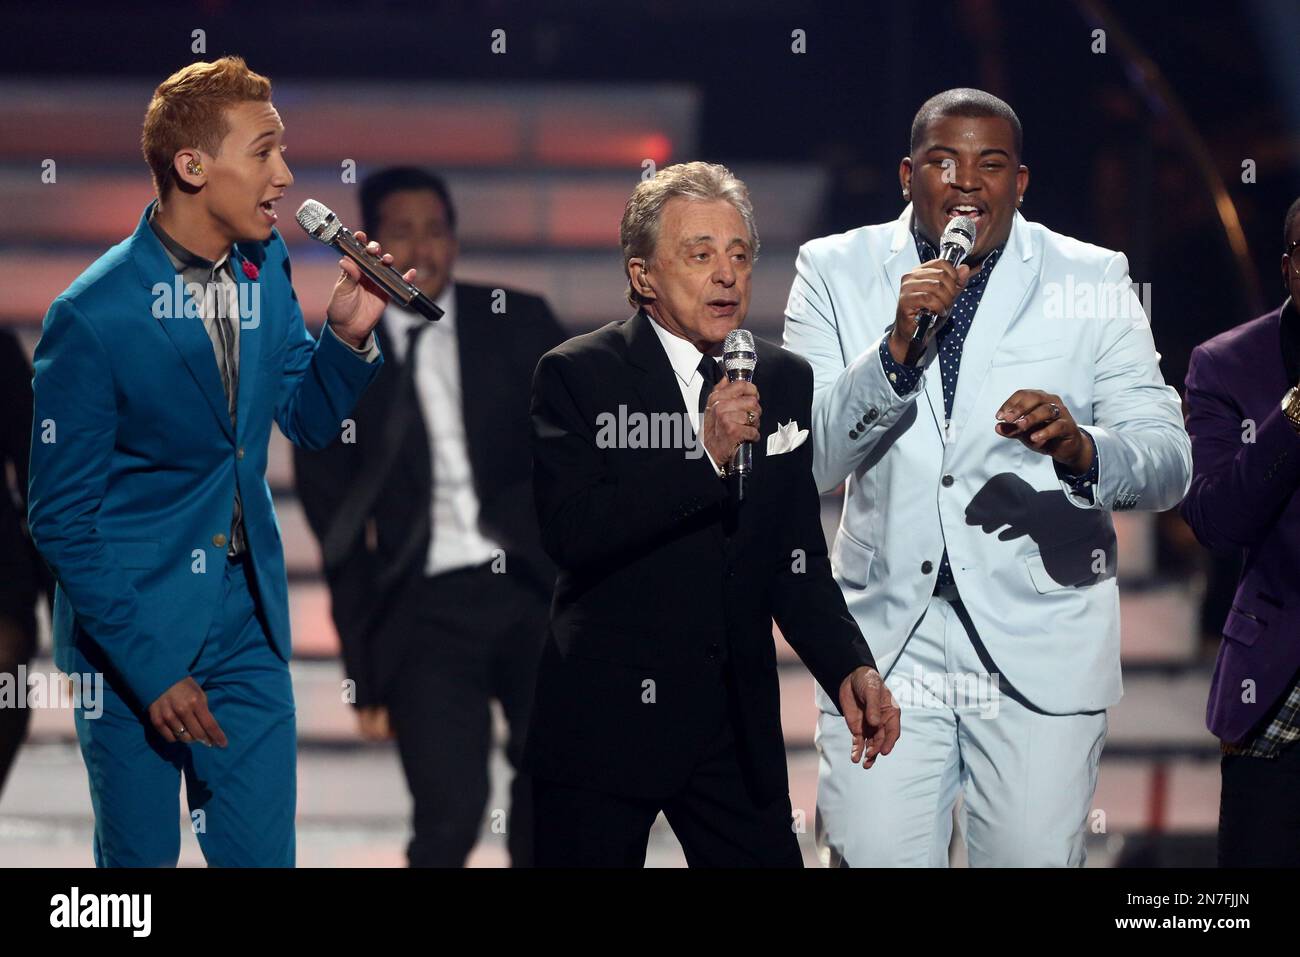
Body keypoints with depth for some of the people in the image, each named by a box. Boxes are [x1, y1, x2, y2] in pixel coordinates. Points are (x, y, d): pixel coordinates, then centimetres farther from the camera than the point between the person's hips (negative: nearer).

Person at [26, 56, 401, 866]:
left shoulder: (266, 267, -1)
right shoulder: (93, 317, -19)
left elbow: (308, 420, 13)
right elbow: (62, 518, -14)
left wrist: (348, 335, -8)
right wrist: (149, 665, -17)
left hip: (247, 618, 5)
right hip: (133, 627, -5)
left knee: (263, 855, 6)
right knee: (140, 858, 7)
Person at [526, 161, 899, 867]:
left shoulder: (784, 381, 9)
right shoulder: (577, 374, -5)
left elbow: (796, 558, 8)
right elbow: (570, 533, -18)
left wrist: (849, 669, -8)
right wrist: (705, 457, -23)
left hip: (738, 722, 4)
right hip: (606, 722, -4)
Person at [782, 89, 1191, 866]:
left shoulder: (1092, 282, 4)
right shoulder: (836, 272, 5)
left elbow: (1169, 460, -2)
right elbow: (804, 465, -5)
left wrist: (1082, 449, -24)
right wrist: (897, 348, -20)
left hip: (1041, 652, 0)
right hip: (884, 640, 0)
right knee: (873, 859, -6)